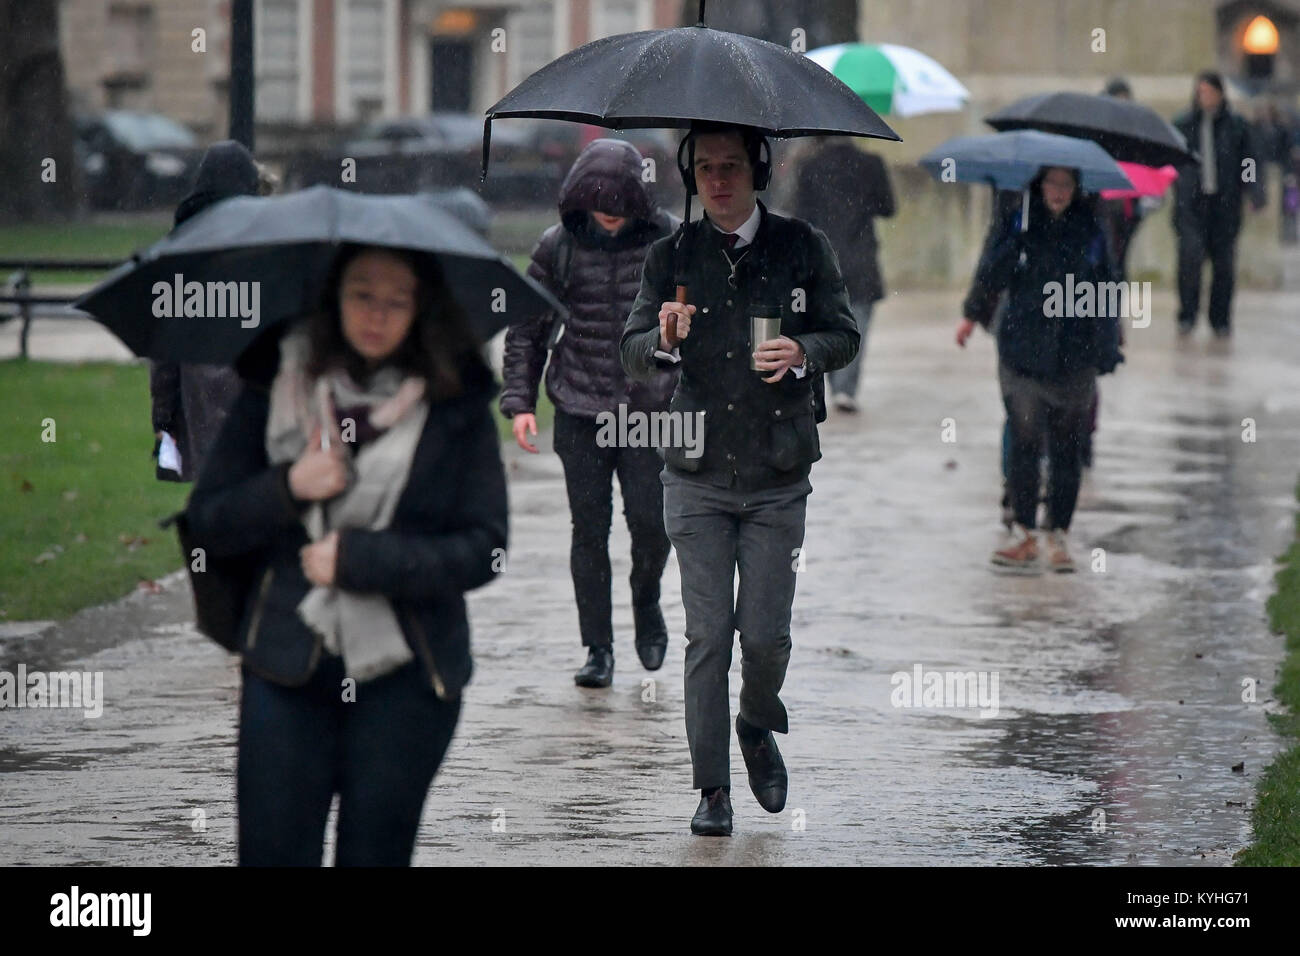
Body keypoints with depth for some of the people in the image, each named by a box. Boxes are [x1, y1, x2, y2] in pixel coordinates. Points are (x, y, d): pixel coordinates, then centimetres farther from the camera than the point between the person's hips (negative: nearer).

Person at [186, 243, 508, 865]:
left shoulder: (457, 406, 0)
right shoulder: (275, 388, 5)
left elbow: (484, 550, -5)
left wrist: (357, 557, -13)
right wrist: (288, 488, -13)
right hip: (286, 671, 1)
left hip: (402, 675, -1)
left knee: (374, 856, 3)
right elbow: (207, 522, 6)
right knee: (271, 854, -4)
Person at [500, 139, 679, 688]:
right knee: (589, 530, 0)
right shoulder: (559, 246, 0)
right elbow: (527, 329, 8)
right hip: (580, 412, 1)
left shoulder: (669, 242, -2)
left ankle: (646, 601, 23)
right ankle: (598, 649, 9)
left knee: (650, 521, -8)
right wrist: (519, 402, 1)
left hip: (650, 409, -1)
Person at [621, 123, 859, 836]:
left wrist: (803, 352, -14)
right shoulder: (672, 256, 5)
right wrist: (665, 339, -20)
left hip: (776, 479, 0)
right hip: (697, 478, 0)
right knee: (708, 633, -3)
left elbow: (844, 335, 7)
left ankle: (758, 726, 29)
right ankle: (712, 789, 6)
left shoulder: (802, 247, 4)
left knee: (766, 634, -3)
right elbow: (633, 354, 3)